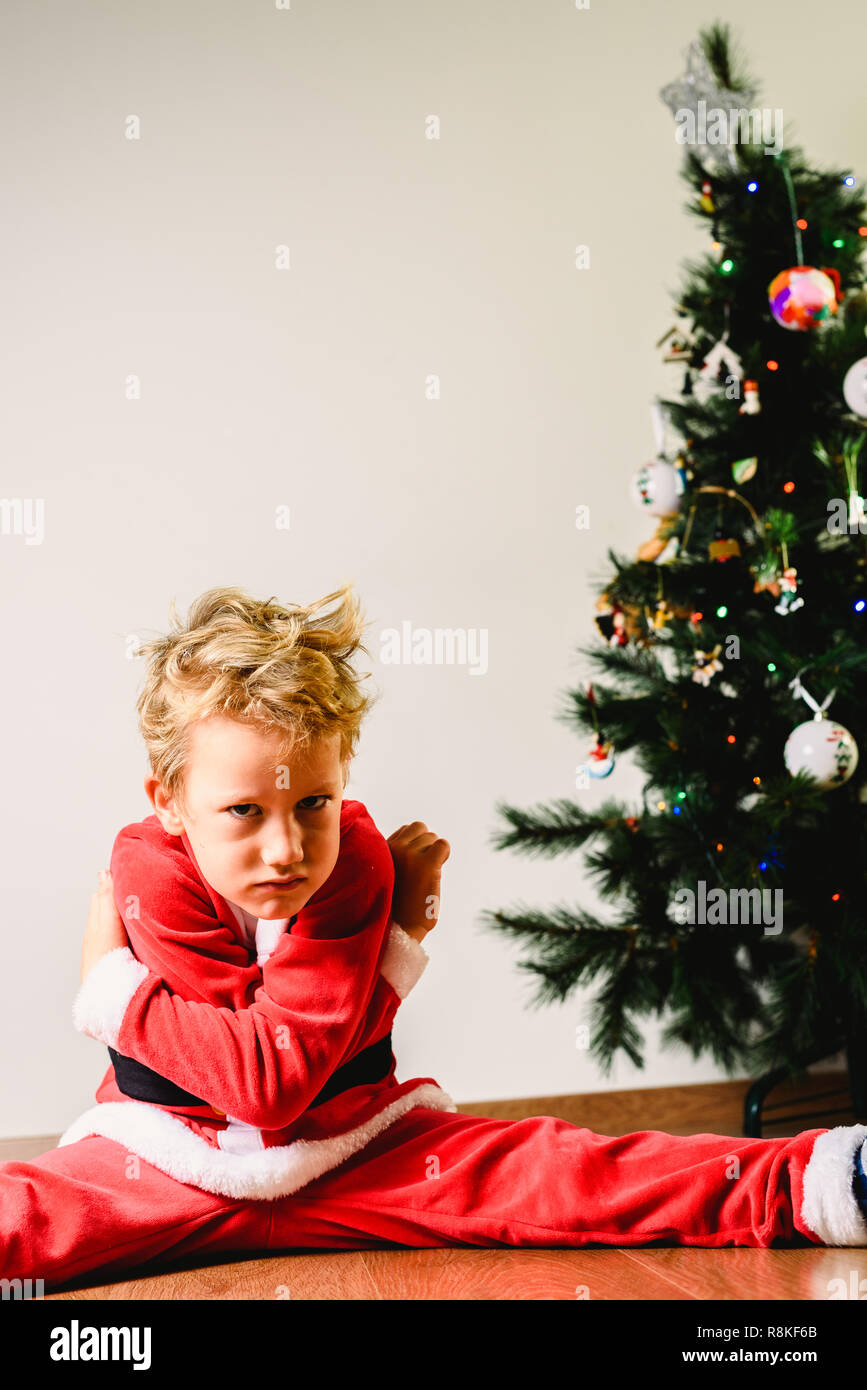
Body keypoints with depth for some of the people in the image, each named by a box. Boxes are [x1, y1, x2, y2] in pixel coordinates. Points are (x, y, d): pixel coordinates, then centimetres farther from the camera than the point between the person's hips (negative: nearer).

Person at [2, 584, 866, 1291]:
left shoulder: (354, 859, -16)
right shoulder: (153, 875, -18)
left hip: (350, 1147, 1)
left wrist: (116, 988, -19)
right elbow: (261, 1082, -23)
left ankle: (796, 1187, -23)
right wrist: (397, 939, -23)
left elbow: (281, 1066, -25)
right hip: (175, 1160, 0)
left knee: (536, 1168, -18)